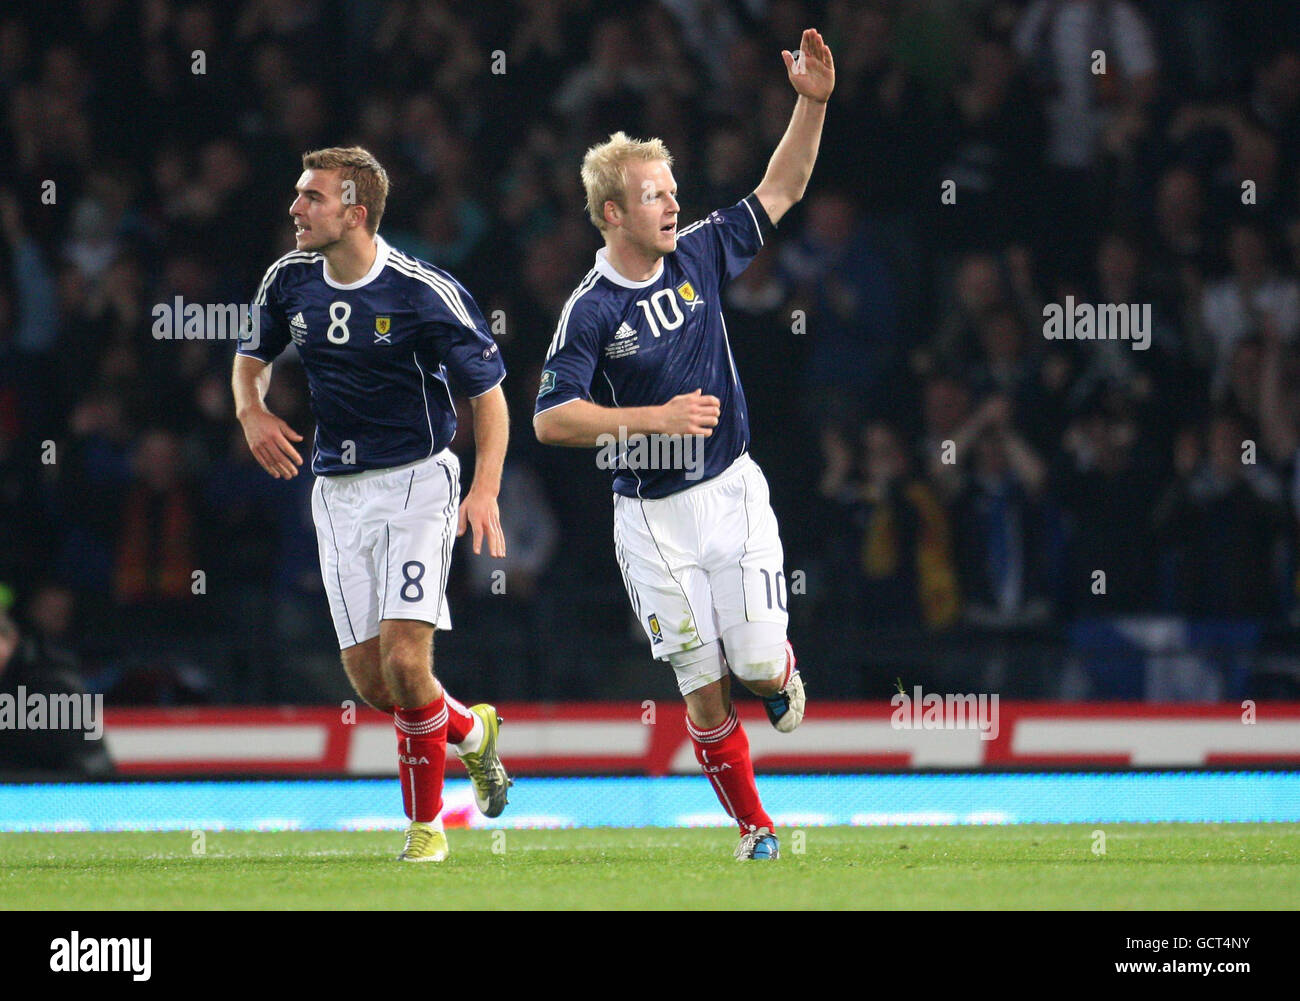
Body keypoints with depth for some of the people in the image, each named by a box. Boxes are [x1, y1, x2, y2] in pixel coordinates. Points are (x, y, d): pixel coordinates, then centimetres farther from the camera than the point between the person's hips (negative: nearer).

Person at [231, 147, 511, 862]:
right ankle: (471, 731, 31)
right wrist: (251, 410, -3)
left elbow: (487, 390, -6)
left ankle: (425, 823, 0)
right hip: (338, 490, 5)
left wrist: (485, 488, -17)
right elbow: (253, 353, 19)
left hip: (416, 481, -5)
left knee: (404, 660, -17)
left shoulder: (426, 293, -14)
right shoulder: (289, 280, 0)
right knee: (368, 678, 1)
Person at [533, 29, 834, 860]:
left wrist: (812, 104, -4)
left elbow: (780, 192, 9)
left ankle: (782, 674, 28)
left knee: (758, 664, -9)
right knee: (704, 690, 0)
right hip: (654, 517, -2)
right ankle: (756, 829, 15)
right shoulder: (592, 310, -11)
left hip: (733, 493, 3)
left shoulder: (700, 257, 1)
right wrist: (656, 418, -22)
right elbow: (551, 418, -15)